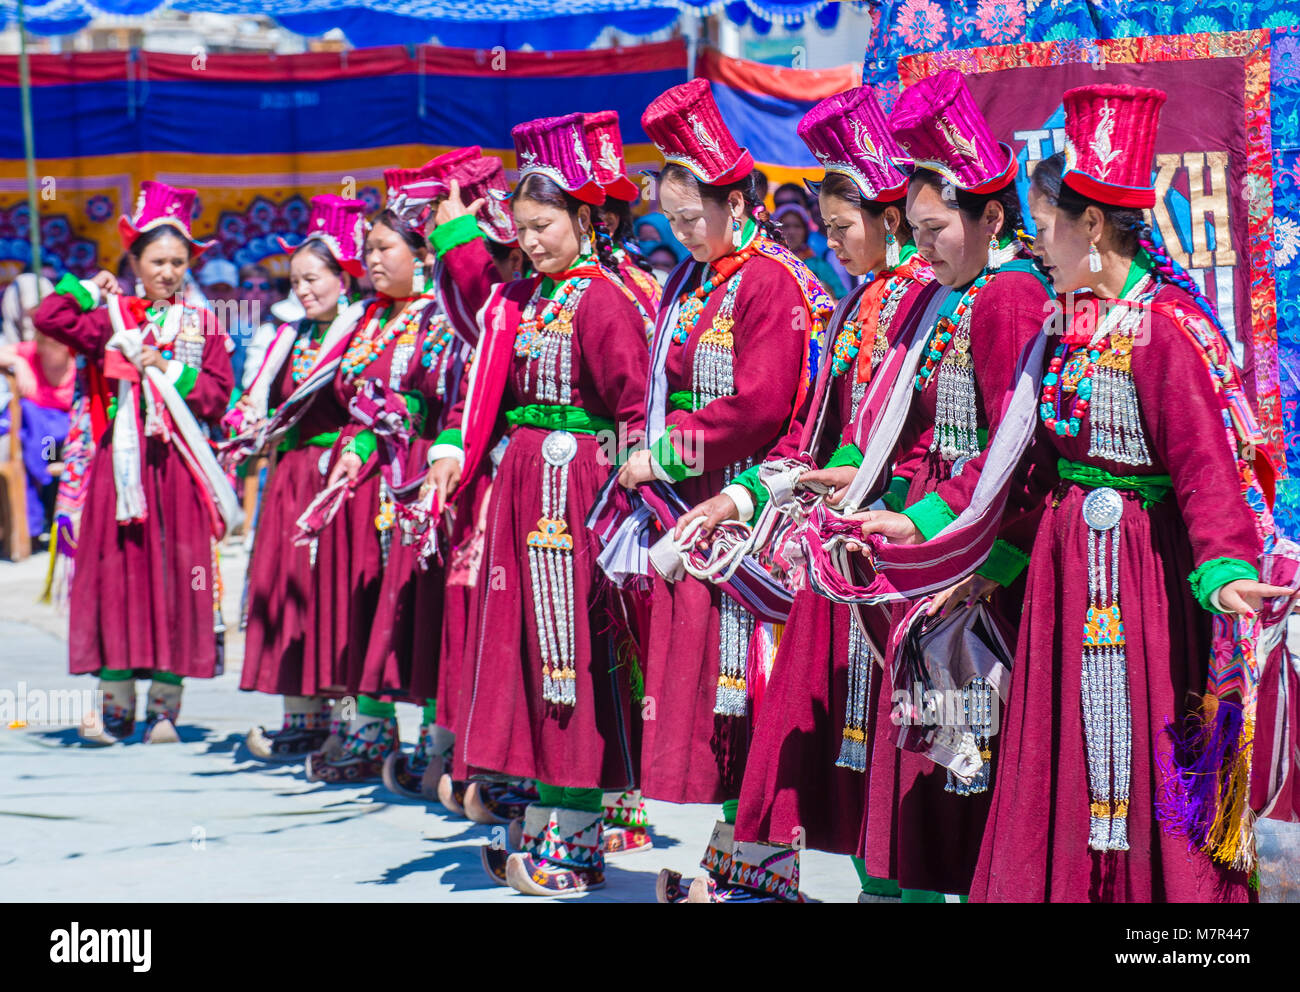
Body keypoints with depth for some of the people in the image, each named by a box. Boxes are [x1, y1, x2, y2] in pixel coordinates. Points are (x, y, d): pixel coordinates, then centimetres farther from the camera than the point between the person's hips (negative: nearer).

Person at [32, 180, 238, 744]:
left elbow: (219, 394, 2)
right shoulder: (110, 320, 8)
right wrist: (89, 289, 4)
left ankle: (164, 703, 4)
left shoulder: (202, 325, 11)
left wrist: (170, 371, -8)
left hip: (179, 463, 1)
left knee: (177, 574, -2)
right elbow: (47, 317, -7)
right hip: (122, 461, 0)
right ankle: (116, 703, 3)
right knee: (119, 570, -2)